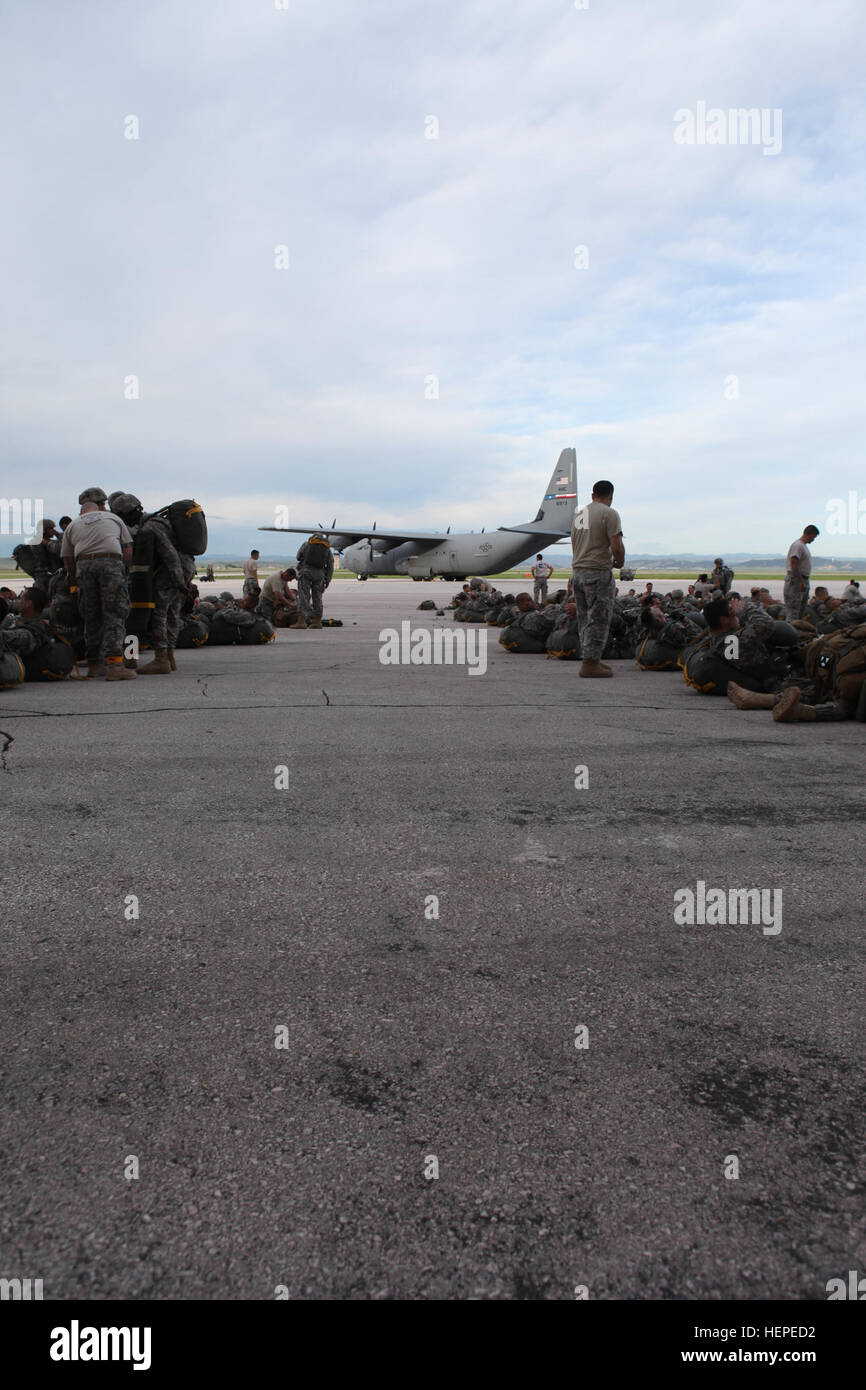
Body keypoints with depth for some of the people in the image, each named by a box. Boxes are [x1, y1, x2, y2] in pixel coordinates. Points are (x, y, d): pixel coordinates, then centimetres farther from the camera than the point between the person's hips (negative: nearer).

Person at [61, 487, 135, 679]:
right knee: (115, 615, -5)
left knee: (92, 617, 12)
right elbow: (128, 552, 16)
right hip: (111, 562, -2)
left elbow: (68, 564, 18)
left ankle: (94, 665, 15)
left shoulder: (72, 525, 24)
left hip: (84, 565, 2)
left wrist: (80, 577, 32)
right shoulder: (113, 518, 25)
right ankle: (113, 663, -17)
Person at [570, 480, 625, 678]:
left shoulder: (579, 514, 15)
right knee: (598, 619, -4)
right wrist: (620, 562, 3)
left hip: (577, 571, 8)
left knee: (585, 618, 13)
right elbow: (616, 546, -16)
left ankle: (591, 659, 18)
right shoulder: (609, 514, -9)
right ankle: (590, 663, -6)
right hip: (598, 573, -8)